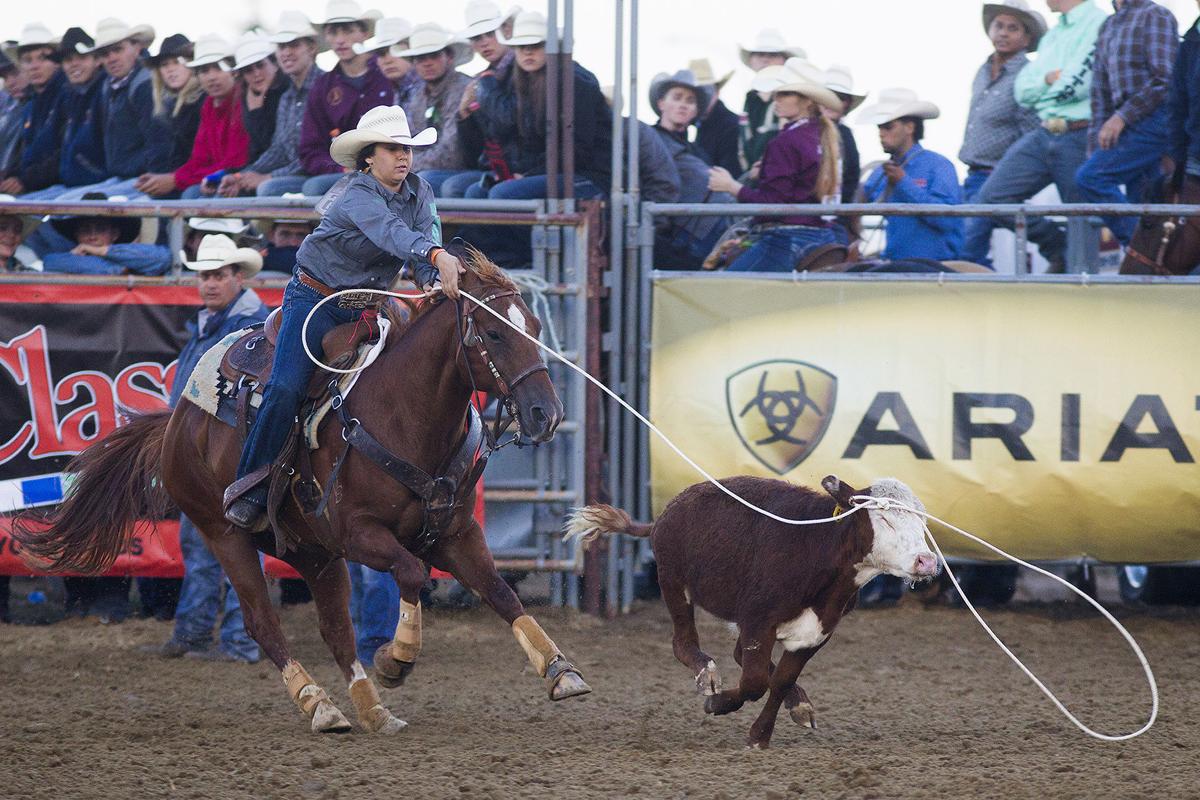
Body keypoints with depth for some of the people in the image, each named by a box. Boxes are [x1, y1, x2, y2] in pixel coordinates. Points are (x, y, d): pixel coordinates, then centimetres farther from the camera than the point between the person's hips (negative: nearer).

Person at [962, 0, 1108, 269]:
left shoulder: (1099, 25, -6)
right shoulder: (1051, 36, 20)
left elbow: (1077, 84, -17)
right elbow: (1021, 92, 16)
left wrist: (1041, 93, 2)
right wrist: (1048, 79, -3)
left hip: (1079, 136, -8)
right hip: (1043, 134, 8)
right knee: (992, 196, -4)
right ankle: (1057, 245, 7)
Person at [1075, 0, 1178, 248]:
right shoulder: (1109, 27, 21)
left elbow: (1165, 79, -15)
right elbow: (1101, 91, 22)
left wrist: (1122, 116, -16)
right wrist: (1095, 150, 17)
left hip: (1153, 122, -8)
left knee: (1089, 178, -17)